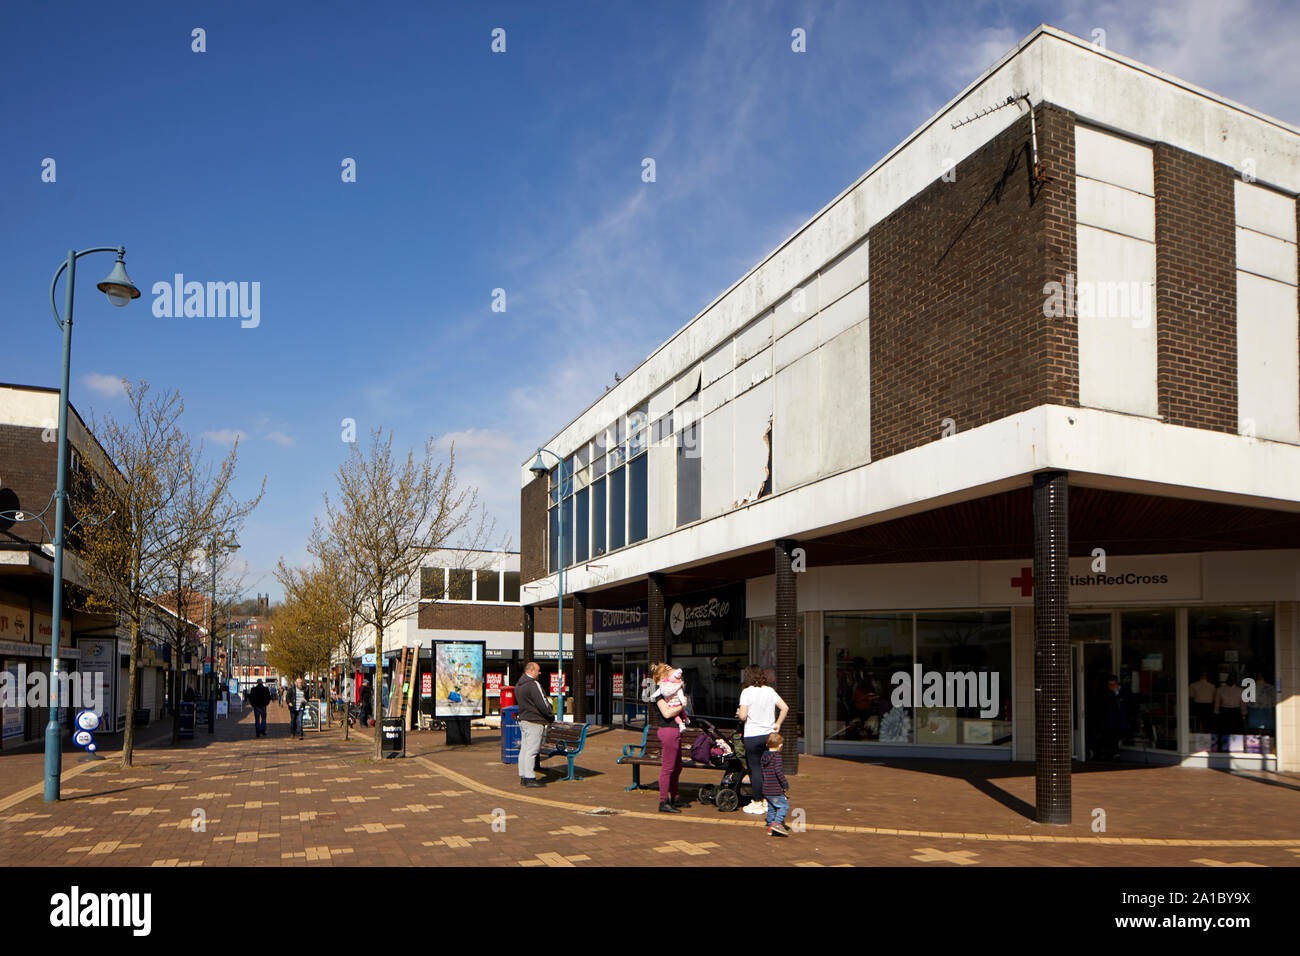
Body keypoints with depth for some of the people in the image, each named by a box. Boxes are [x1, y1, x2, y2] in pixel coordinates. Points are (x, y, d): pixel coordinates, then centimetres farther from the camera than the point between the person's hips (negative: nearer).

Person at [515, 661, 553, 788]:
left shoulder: (518, 685, 13)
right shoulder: (533, 685, -17)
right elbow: (543, 704, -18)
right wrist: (552, 716, -4)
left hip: (523, 720, 9)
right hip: (534, 722, -9)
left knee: (524, 749, 11)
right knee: (531, 751, -6)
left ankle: (523, 777, 15)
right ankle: (530, 778, -5)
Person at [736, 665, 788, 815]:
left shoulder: (747, 692, -10)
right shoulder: (770, 691, 4)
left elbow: (743, 716, -15)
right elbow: (785, 708, 0)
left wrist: (738, 712, 6)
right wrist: (777, 724, 9)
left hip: (752, 736, -5)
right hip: (769, 734, 5)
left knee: (755, 769, 3)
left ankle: (757, 803, 8)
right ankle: (767, 800, 18)